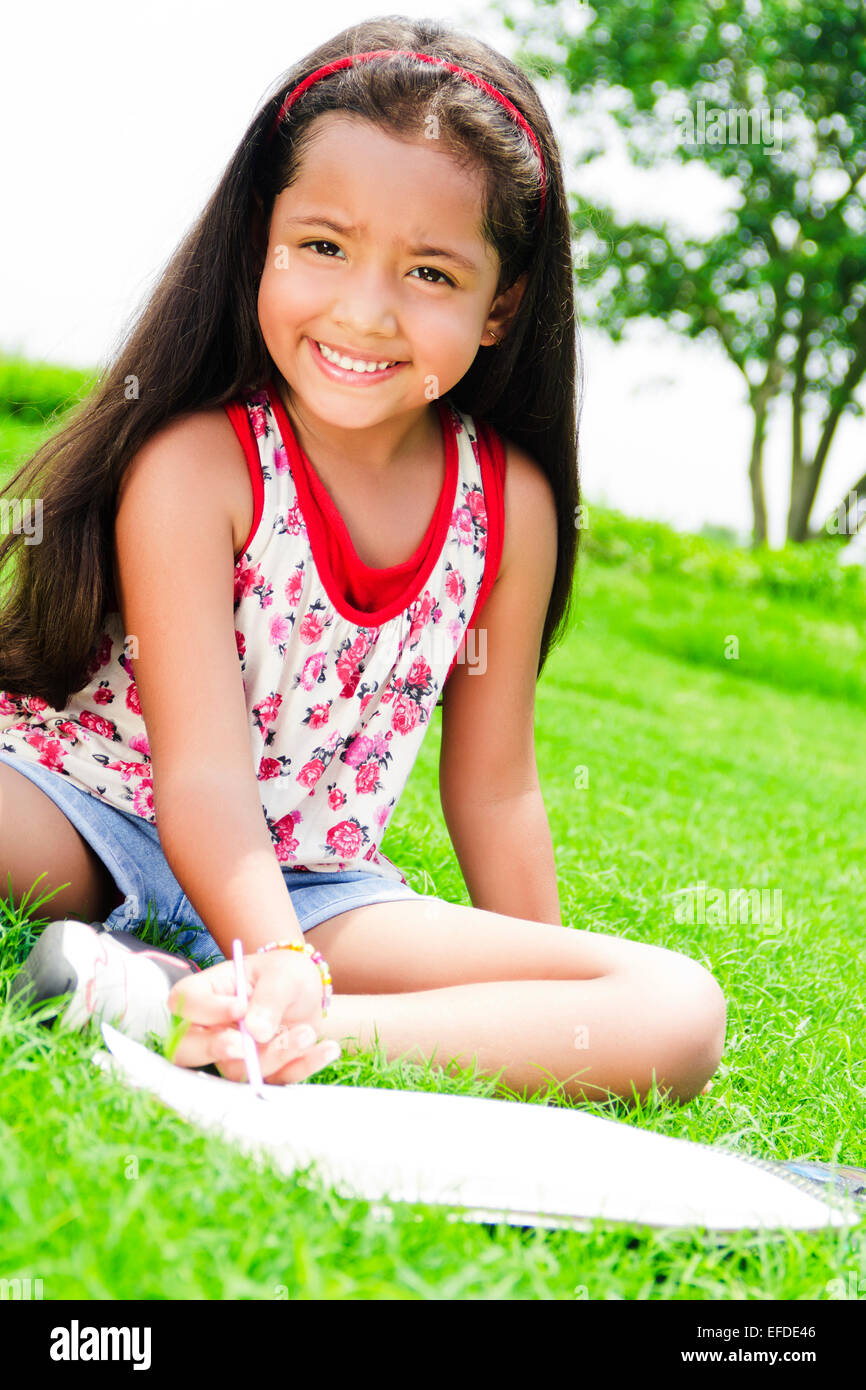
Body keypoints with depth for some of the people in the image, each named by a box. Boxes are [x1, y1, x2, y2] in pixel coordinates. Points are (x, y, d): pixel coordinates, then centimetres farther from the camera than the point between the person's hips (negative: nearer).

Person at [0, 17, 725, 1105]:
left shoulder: (510, 504, -1)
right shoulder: (194, 461, -14)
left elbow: (491, 787, 8)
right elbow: (203, 771, -21)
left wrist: (549, 1008, 13)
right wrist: (280, 964, -38)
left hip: (317, 889, 5)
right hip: (89, 816, -4)